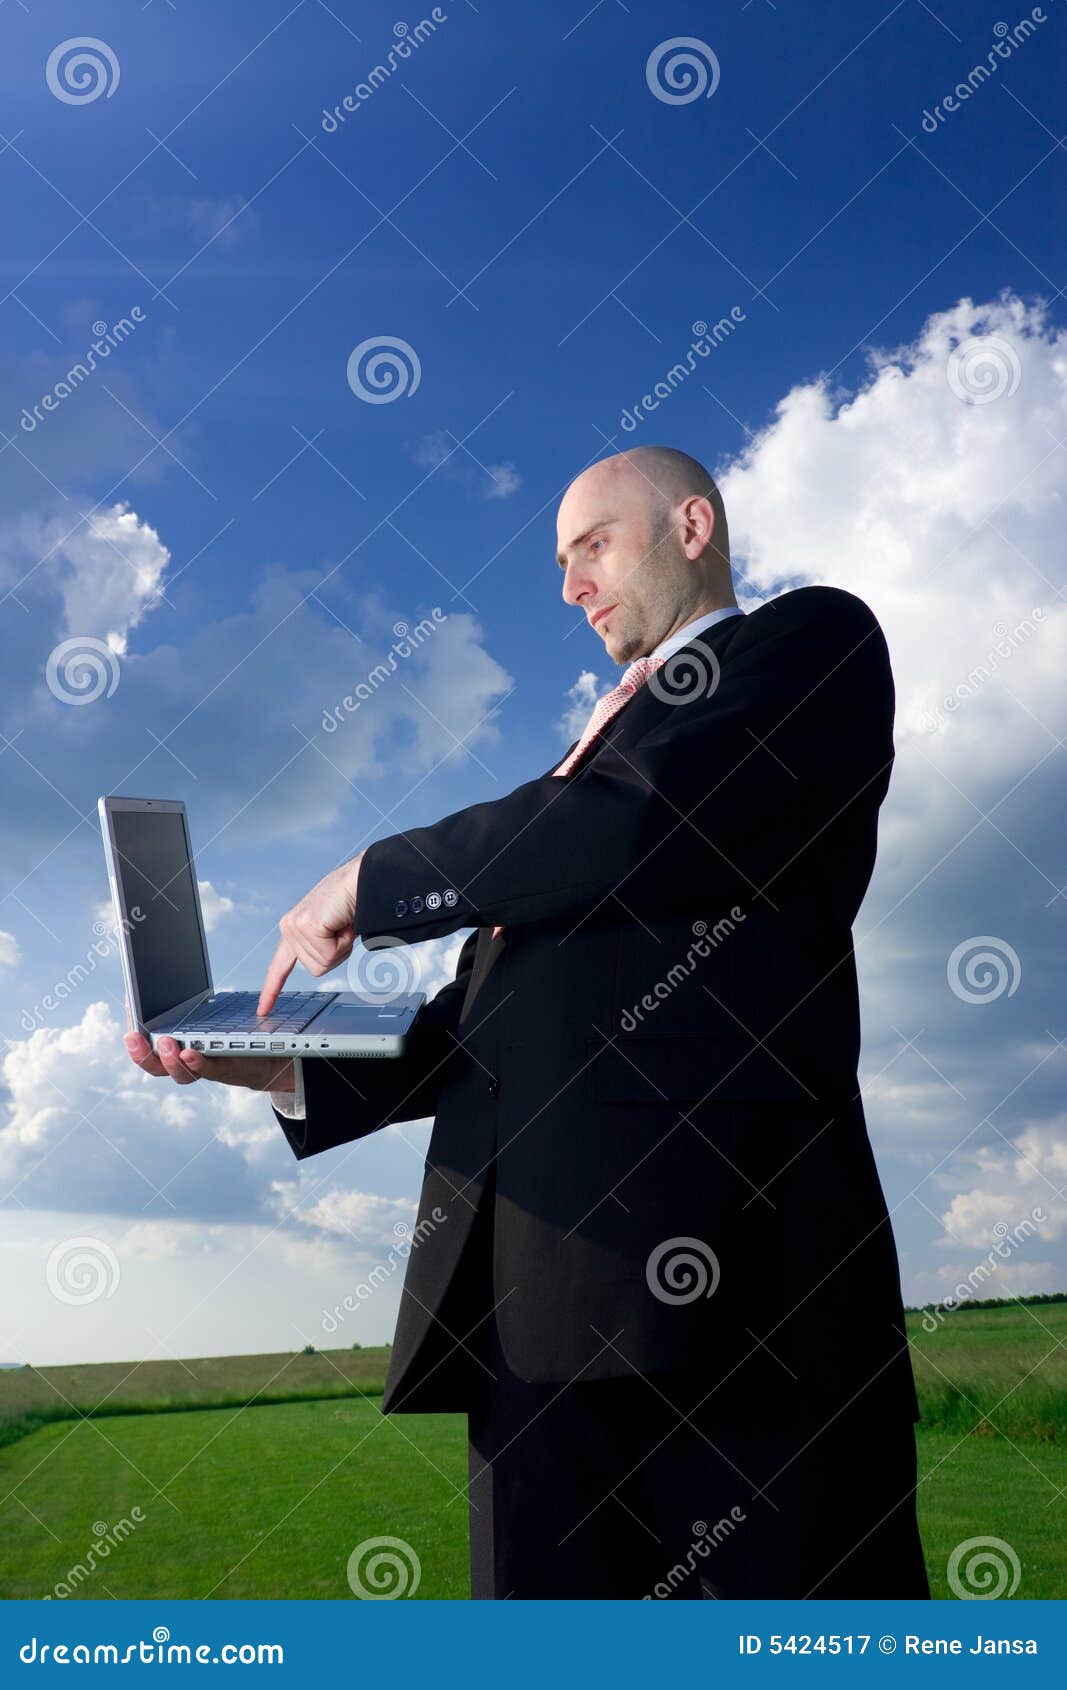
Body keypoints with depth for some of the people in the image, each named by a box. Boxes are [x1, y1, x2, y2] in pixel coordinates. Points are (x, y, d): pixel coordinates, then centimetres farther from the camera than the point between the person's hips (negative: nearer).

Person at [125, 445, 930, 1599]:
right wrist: (282, 1065, 11)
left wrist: (371, 882, -1)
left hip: (705, 1251, -7)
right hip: (536, 1287, 7)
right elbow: (490, 1020, 24)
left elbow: (643, 825, -12)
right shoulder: (599, 749, 30)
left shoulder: (815, 640, 7)